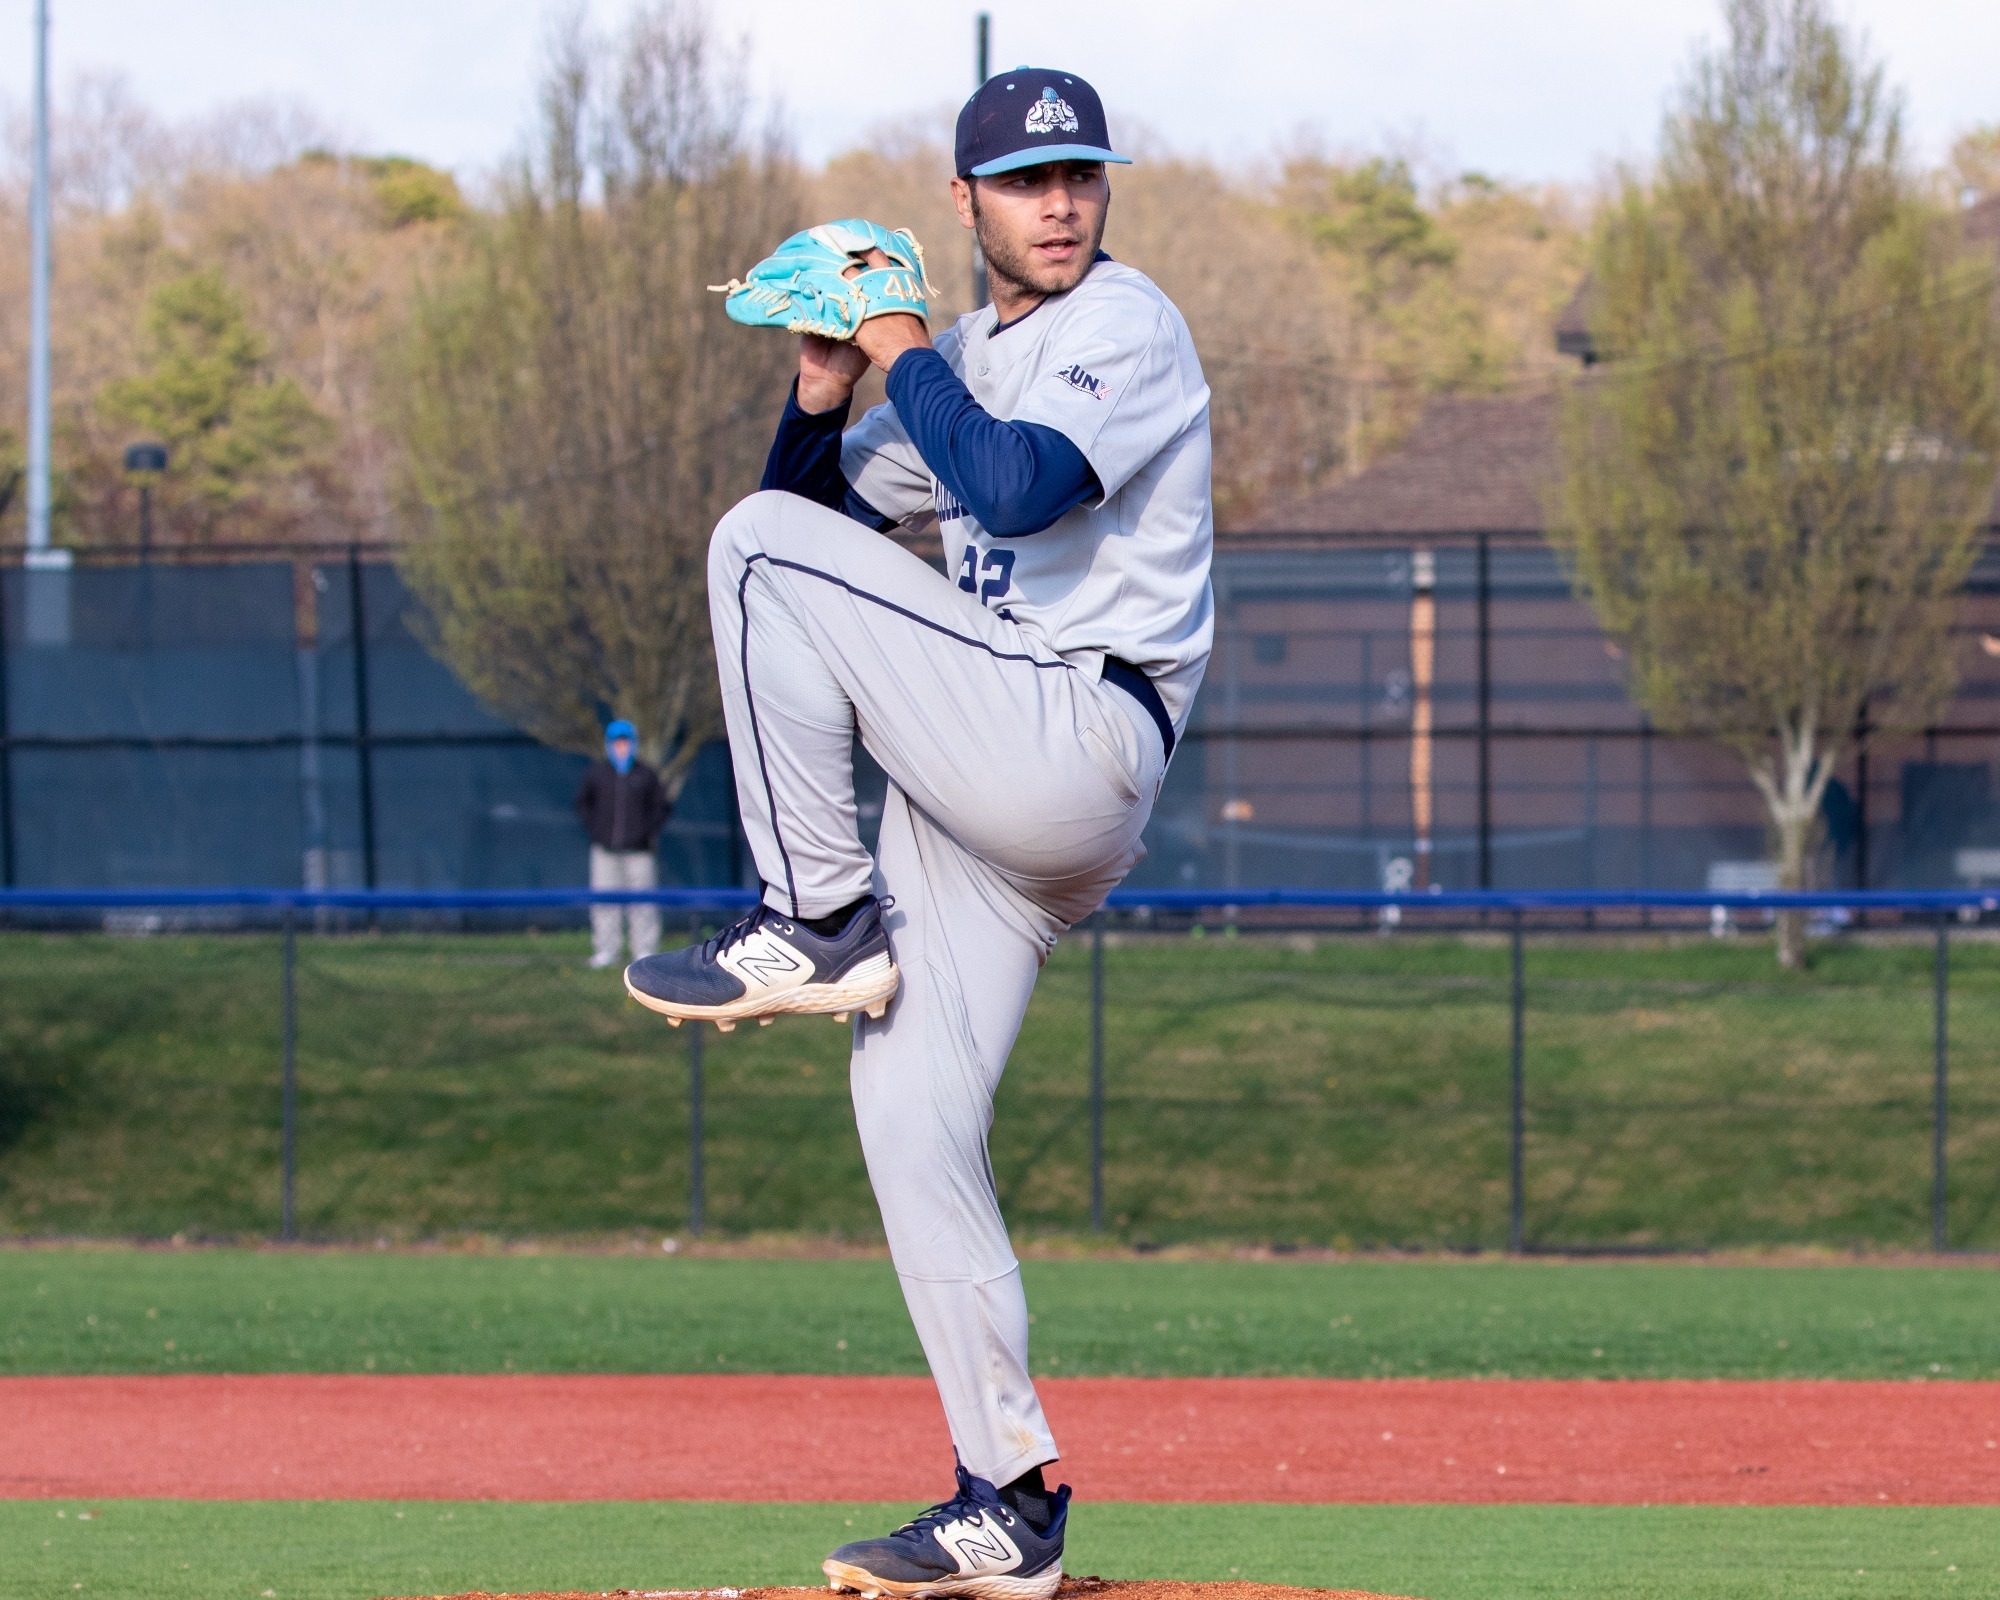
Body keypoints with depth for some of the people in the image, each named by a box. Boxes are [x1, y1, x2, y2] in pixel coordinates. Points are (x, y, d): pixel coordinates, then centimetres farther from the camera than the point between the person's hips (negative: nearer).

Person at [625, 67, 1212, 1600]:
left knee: (763, 549, -16)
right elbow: (815, 499, 24)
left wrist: (902, 354, -11)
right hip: (987, 792, 9)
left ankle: (820, 925, -11)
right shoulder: (971, 360, 22)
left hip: (1076, 741, -9)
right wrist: (825, 395, 5)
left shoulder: (1127, 327, -4)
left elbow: (1015, 488, -22)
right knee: (912, 1123, 2)